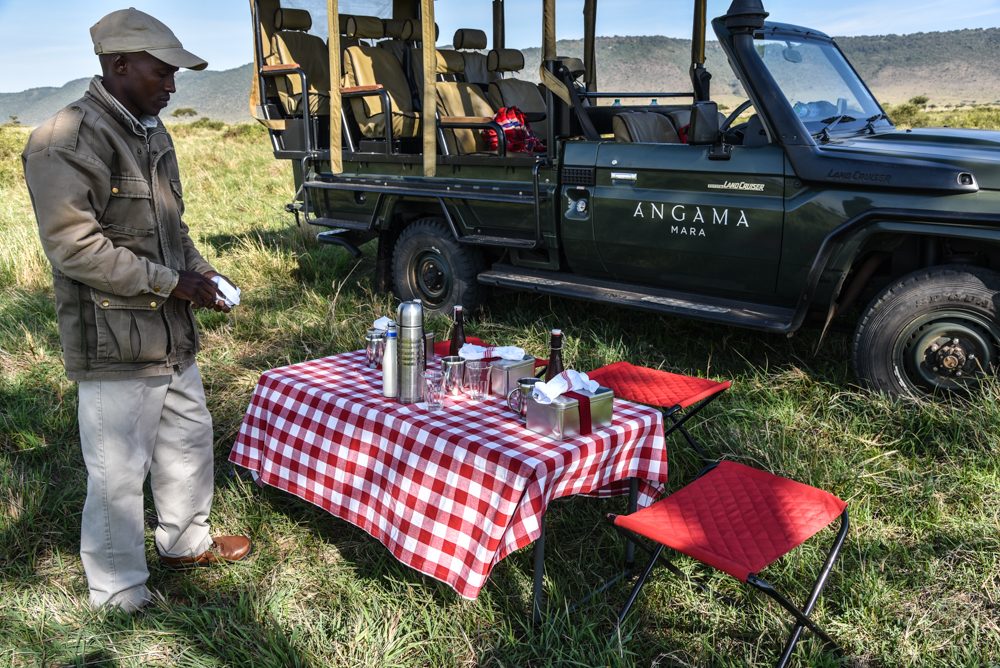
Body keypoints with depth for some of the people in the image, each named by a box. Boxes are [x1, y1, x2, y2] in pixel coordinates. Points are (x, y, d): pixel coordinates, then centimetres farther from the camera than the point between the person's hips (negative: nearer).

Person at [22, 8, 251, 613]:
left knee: (190, 439, 21)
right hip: (114, 345, -9)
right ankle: (121, 599, 19)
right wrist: (169, 282, -18)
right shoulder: (67, 141, -16)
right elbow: (73, 245, -21)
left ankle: (185, 541, 43)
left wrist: (199, 271, 5)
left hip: (171, 335, 9)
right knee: (119, 475, 1)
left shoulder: (152, 132, 13)